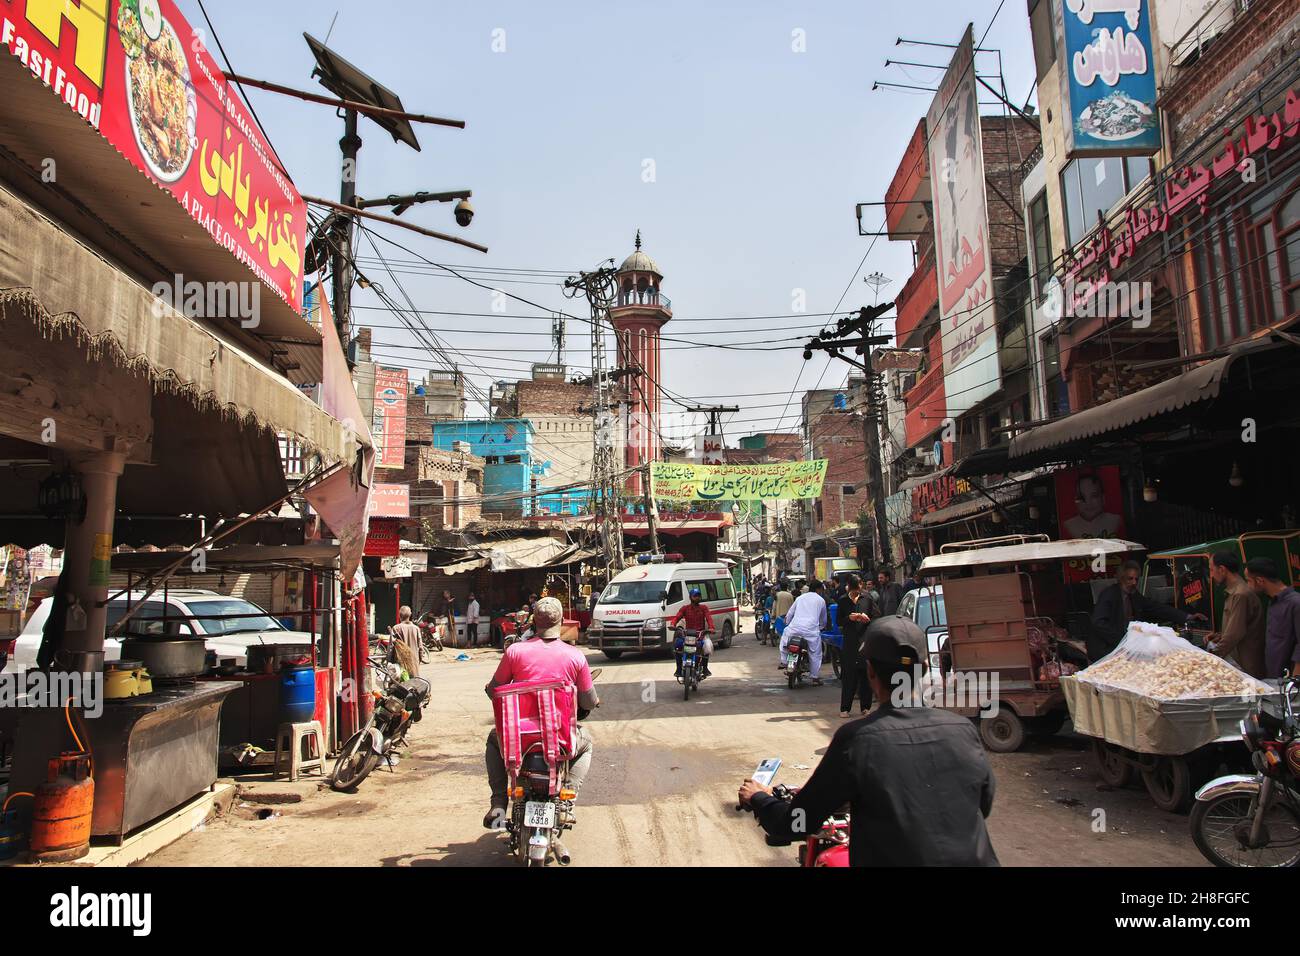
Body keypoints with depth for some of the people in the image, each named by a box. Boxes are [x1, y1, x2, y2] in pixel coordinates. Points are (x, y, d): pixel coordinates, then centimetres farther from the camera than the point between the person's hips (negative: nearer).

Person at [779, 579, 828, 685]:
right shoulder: (821, 600, 16)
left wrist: (787, 623, 42)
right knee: (815, 654, 10)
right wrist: (822, 627, 46)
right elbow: (823, 619, 26)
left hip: (795, 627, 2)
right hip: (811, 629, -2)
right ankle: (815, 677, 12)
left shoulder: (800, 598, 21)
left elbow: (789, 614, 24)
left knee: (785, 633, 30)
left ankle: (783, 661, 22)